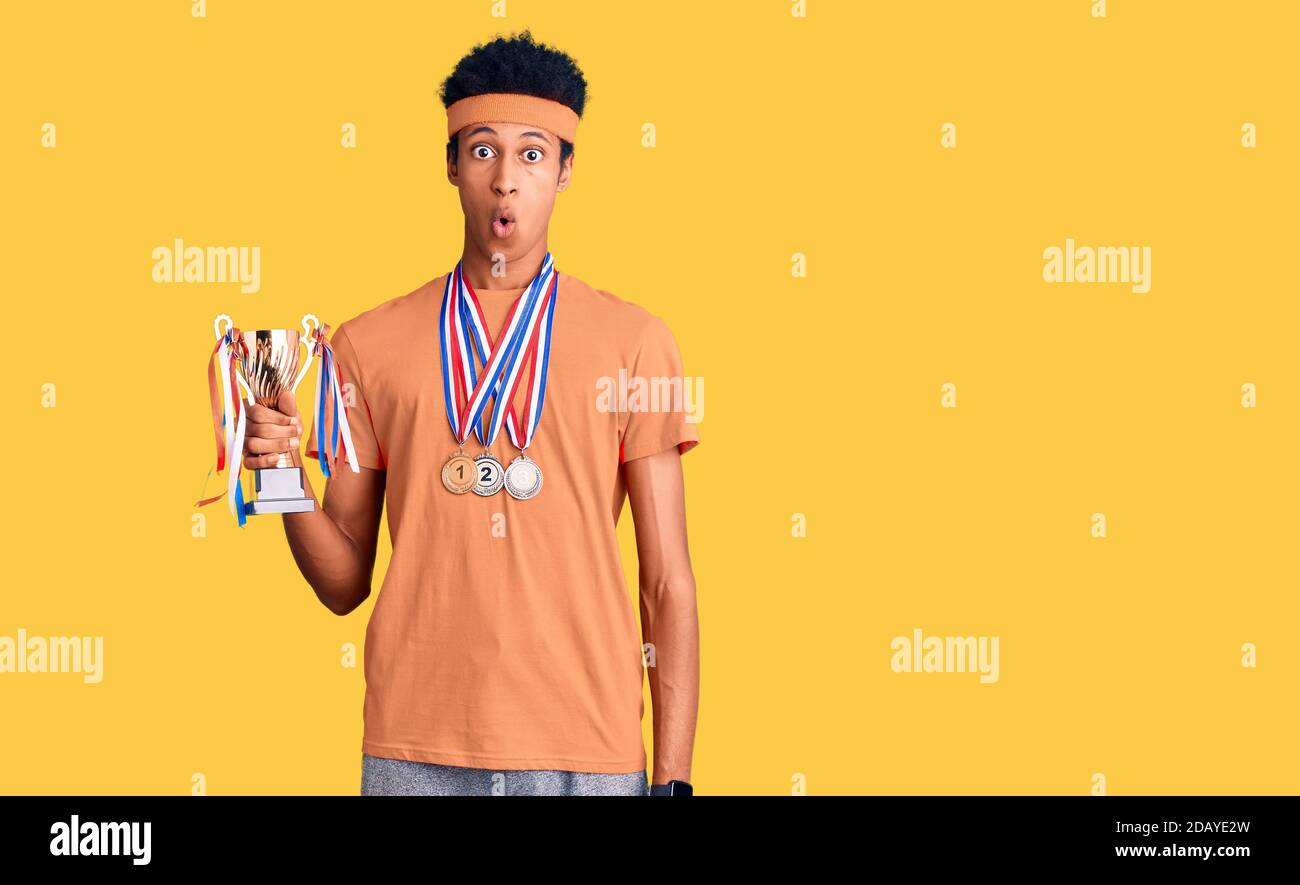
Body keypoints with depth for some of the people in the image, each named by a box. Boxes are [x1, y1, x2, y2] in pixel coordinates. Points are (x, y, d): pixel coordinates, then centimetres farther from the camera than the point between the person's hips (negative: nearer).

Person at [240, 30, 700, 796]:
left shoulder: (634, 343, 2)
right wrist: (288, 481, -10)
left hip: (587, 751, -1)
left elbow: (669, 584, 1)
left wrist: (673, 777, -4)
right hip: (416, 752, 1)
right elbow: (345, 584, 9)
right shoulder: (370, 346, 6)